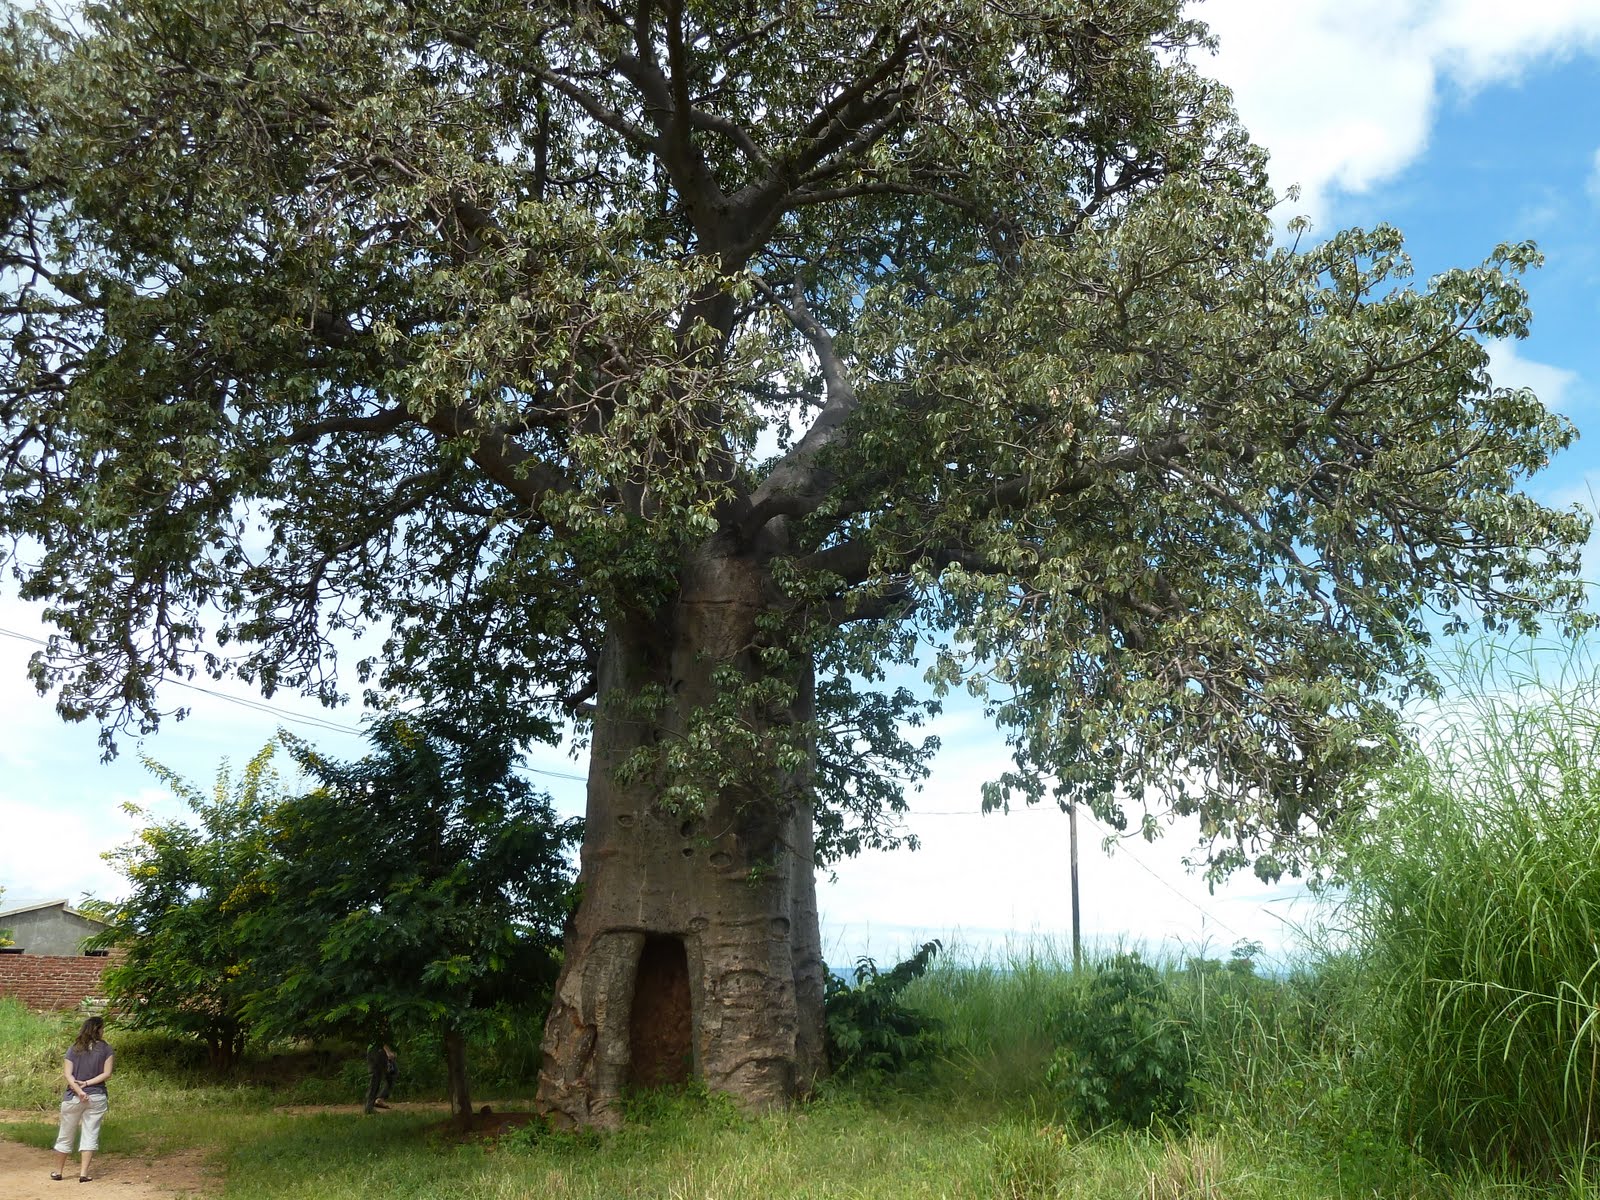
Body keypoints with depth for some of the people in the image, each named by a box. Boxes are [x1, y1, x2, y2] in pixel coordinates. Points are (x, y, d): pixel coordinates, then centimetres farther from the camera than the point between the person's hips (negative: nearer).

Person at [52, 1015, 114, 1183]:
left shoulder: (73, 1049, 2)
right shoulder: (105, 1049, -2)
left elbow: (67, 1074, -7)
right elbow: (107, 1073, -8)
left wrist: (79, 1090, -14)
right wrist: (87, 1083, -6)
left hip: (73, 1097, 1)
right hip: (97, 1097, -1)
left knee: (65, 1135, 15)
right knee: (90, 1135, 4)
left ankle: (58, 1171, 27)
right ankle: (84, 1173, 0)